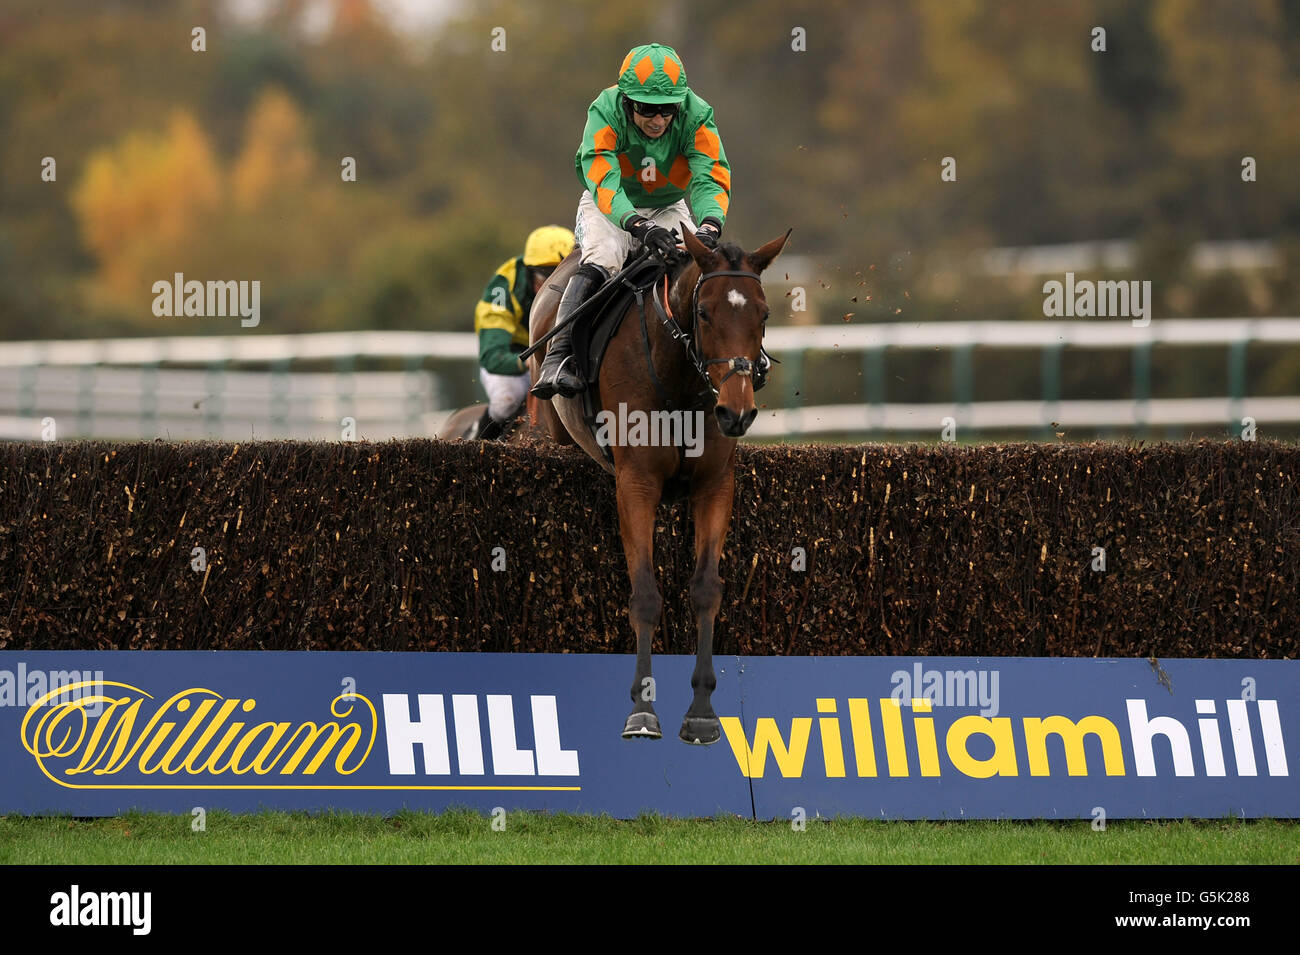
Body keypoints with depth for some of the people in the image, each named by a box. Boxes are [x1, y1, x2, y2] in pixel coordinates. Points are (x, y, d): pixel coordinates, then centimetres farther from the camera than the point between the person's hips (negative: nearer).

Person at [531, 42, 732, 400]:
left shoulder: (696, 116, -20)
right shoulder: (606, 112, -28)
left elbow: (711, 177, -28)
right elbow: (602, 180, -40)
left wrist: (709, 226, -50)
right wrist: (640, 226, -57)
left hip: (669, 208, 3)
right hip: (610, 206, -3)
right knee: (602, 260, -32)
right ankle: (558, 356, -37)